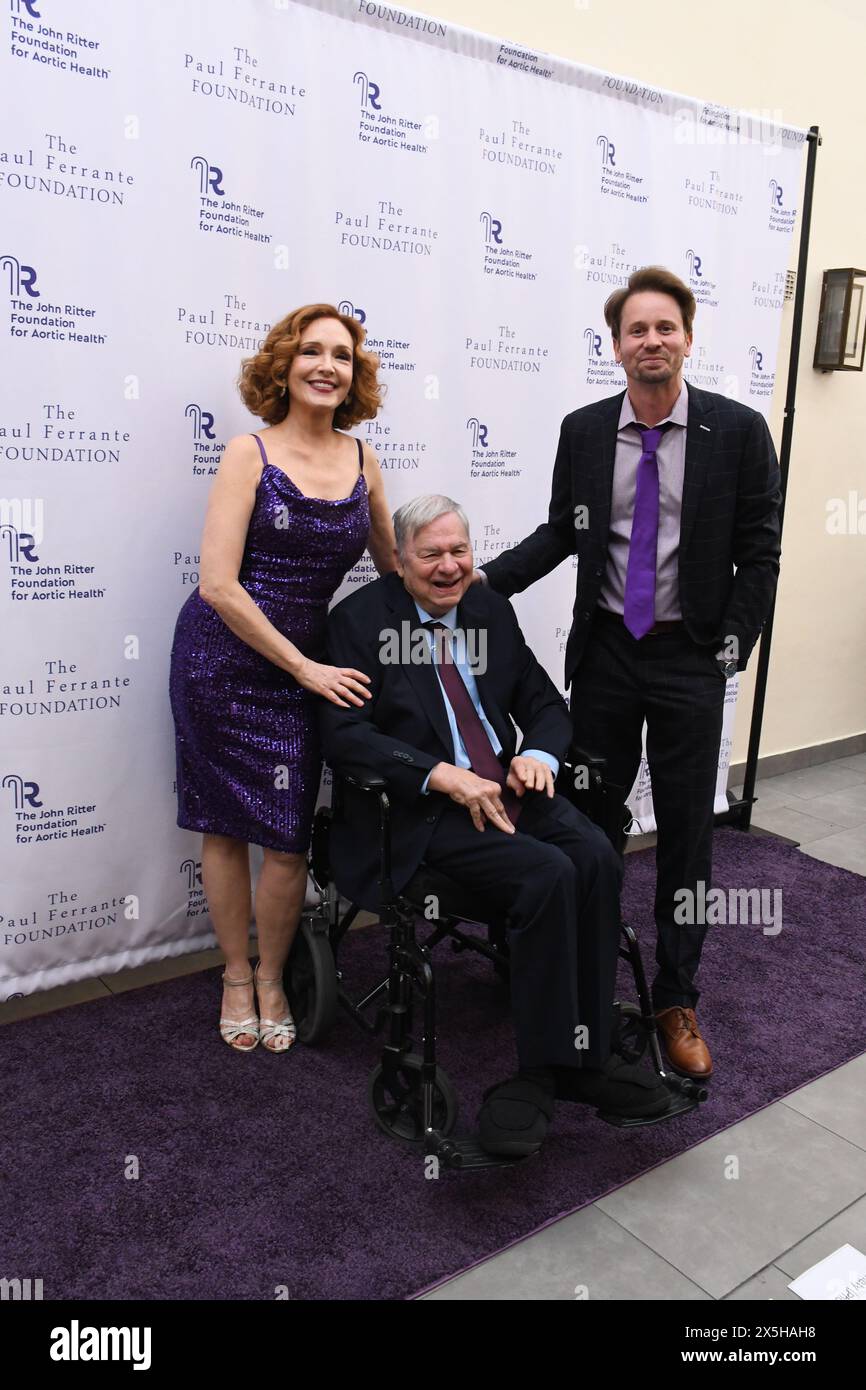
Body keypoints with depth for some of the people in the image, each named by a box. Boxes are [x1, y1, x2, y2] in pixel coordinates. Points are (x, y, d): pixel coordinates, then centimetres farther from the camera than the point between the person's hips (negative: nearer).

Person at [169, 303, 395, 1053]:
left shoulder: (361, 461, 4)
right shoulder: (250, 453, -9)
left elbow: (394, 564, 19)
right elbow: (219, 584, -16)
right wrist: (306, 668, -16)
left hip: (301, 667, 3)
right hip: (222, 658, -3)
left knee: (289, 837, 0)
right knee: (226, 825, 9)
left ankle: (272, 978, 25)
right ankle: (237, 975, 29)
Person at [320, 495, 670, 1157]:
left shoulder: (492, 610, 13)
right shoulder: (360, 620, -4)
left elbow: (546, 704, 17)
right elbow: (343, 734, -13)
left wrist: (538, 753, -8)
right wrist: (445, 777, -23)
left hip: (506, 786, 6)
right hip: (419, 807, -5)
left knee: (596, 855, -22)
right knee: (547, 875, -27)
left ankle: (586, 1055, -9)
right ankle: (546, 1068, -11)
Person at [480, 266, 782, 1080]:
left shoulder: (738, 431, -5)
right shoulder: (583, 431, 3)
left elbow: (758, 553, -2)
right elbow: (560, 532, 8)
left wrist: (732, 647, -8)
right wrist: (483, 582, -4)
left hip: (690, 658, -2)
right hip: (604, 653, 2)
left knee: (686, 830, 6)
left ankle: (676, 1000, 22)